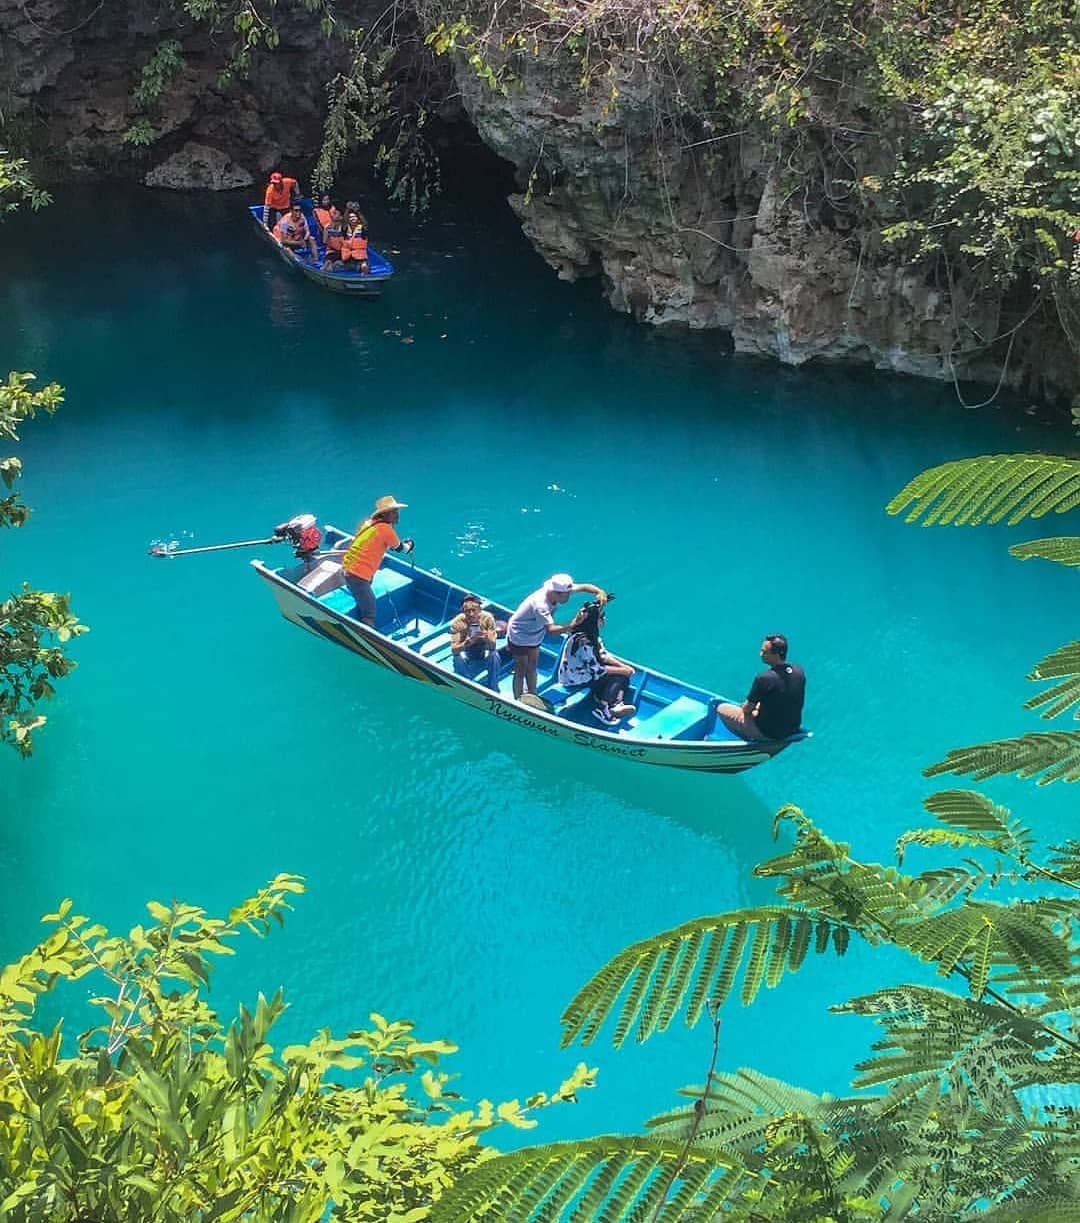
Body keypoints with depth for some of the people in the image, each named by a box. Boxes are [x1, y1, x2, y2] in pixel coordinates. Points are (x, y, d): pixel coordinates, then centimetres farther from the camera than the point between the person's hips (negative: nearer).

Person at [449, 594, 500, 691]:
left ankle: (493, 692, -14)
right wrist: (468, 642, -47)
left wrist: (487, 639, -48)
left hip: (484, 657, 1)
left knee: (494, 656, -30)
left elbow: (493, 646, -25)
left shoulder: (487, 618, -20)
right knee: (458, 658, -32)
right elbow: (454, 650, -29)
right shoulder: (457, 622, -22)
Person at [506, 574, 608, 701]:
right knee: (521, 671, 5)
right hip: (519, 637, -8)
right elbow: (551, 629, -51)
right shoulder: (540, 605, -43)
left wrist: (599, 592, -36)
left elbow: (583, 586, -16)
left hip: (534, 635, 8)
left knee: (532, 668, 21)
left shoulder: (560, 590, -22)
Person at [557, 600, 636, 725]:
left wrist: (623, 666, -7)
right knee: (617, 677, -16)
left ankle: (617, 705, -10)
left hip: (585, 670, 9)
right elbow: (595, 670, -25)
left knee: (625, 672, 0)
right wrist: (621, 670, -18)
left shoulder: (591, 634, -1)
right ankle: (601, 709, -8)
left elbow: (603, 656, 6)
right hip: (574, 680, -9)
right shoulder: (582, 641, -30)